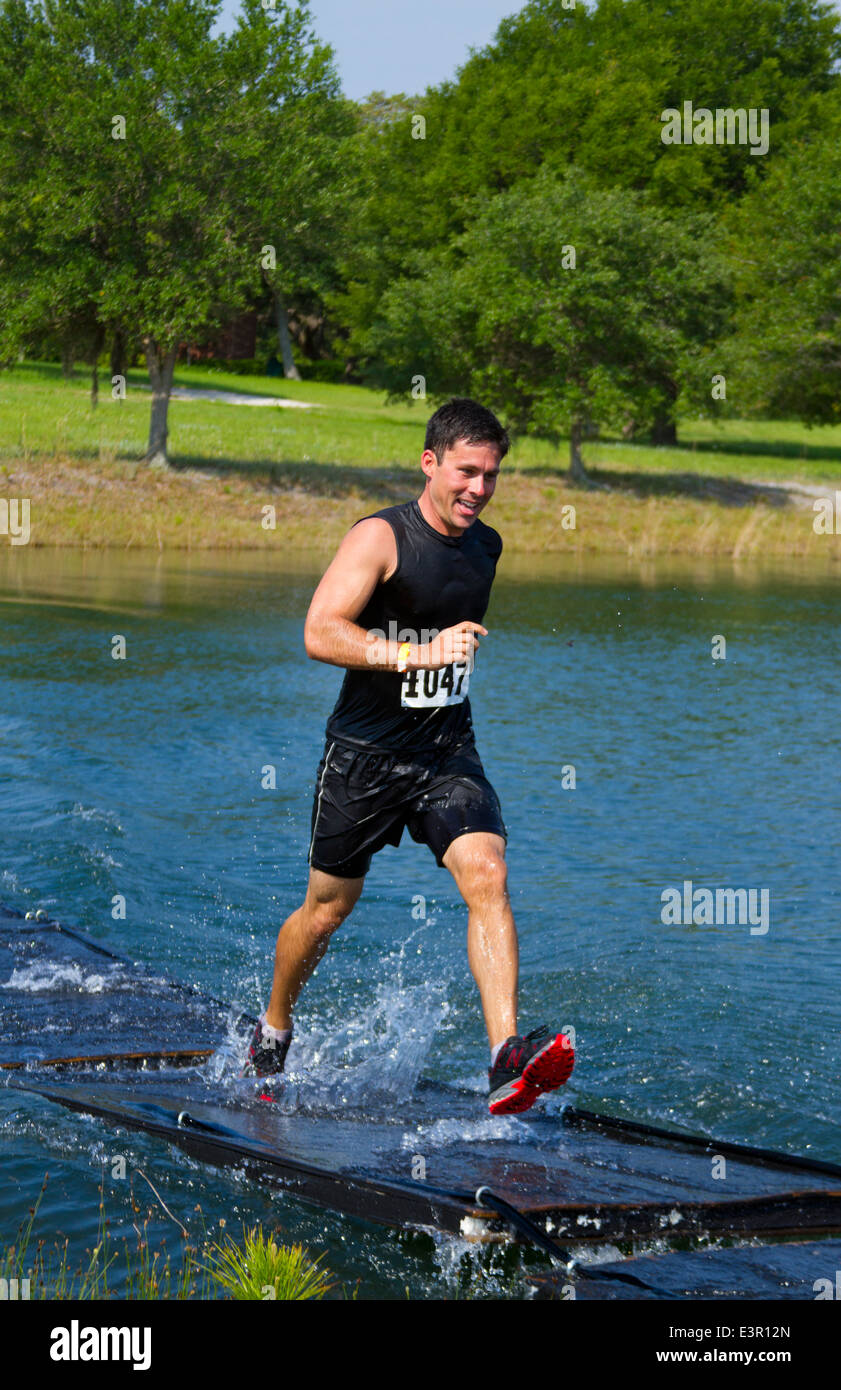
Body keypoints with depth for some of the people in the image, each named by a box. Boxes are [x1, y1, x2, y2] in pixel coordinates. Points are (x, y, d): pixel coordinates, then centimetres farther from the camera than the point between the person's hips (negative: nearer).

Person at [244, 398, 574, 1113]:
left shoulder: (486, 545, 7)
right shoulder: (380, 537, -14)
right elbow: (320, 632, -26)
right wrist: (414, 655, -36)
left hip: (449, 753, 4)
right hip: (365, 755, -4)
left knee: (487, 877, -19)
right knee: (327, 910, 10)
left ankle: (508, 1062, -28)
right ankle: (273, 1031, 36)